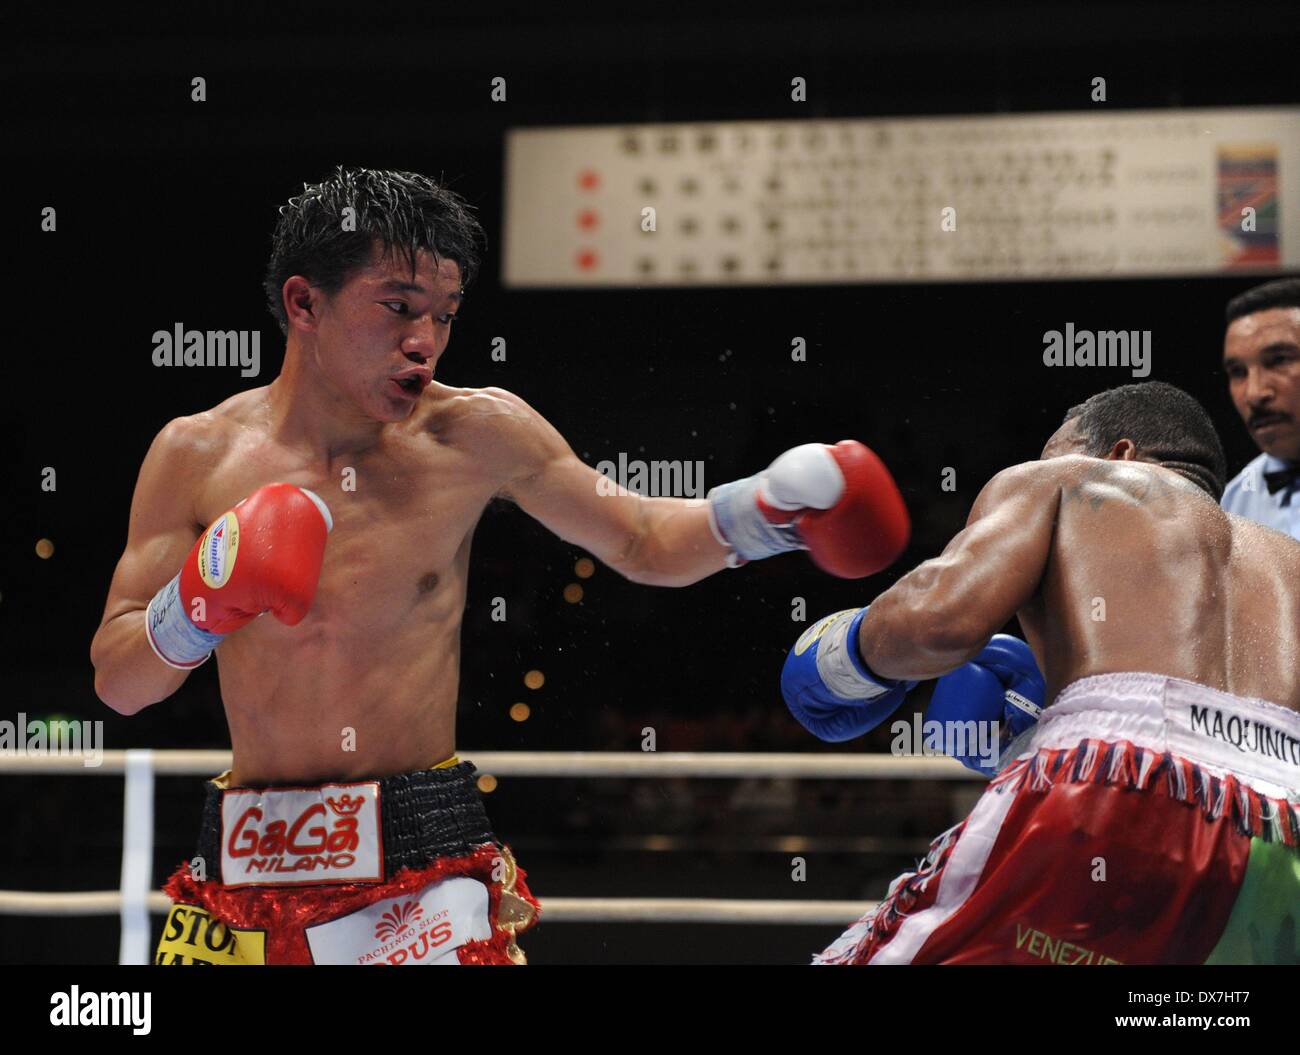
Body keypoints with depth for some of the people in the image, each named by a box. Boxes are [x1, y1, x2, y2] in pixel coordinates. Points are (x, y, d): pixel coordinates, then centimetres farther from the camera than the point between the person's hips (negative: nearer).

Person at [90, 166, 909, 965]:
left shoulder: (476, 437, -2)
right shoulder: (197, 456, -1)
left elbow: (644, 546, 11)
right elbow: (117, 683, 1)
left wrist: (771, 509, -5)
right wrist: (197, 606, -19)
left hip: (426, 859, -1)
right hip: (249, 868, 2)